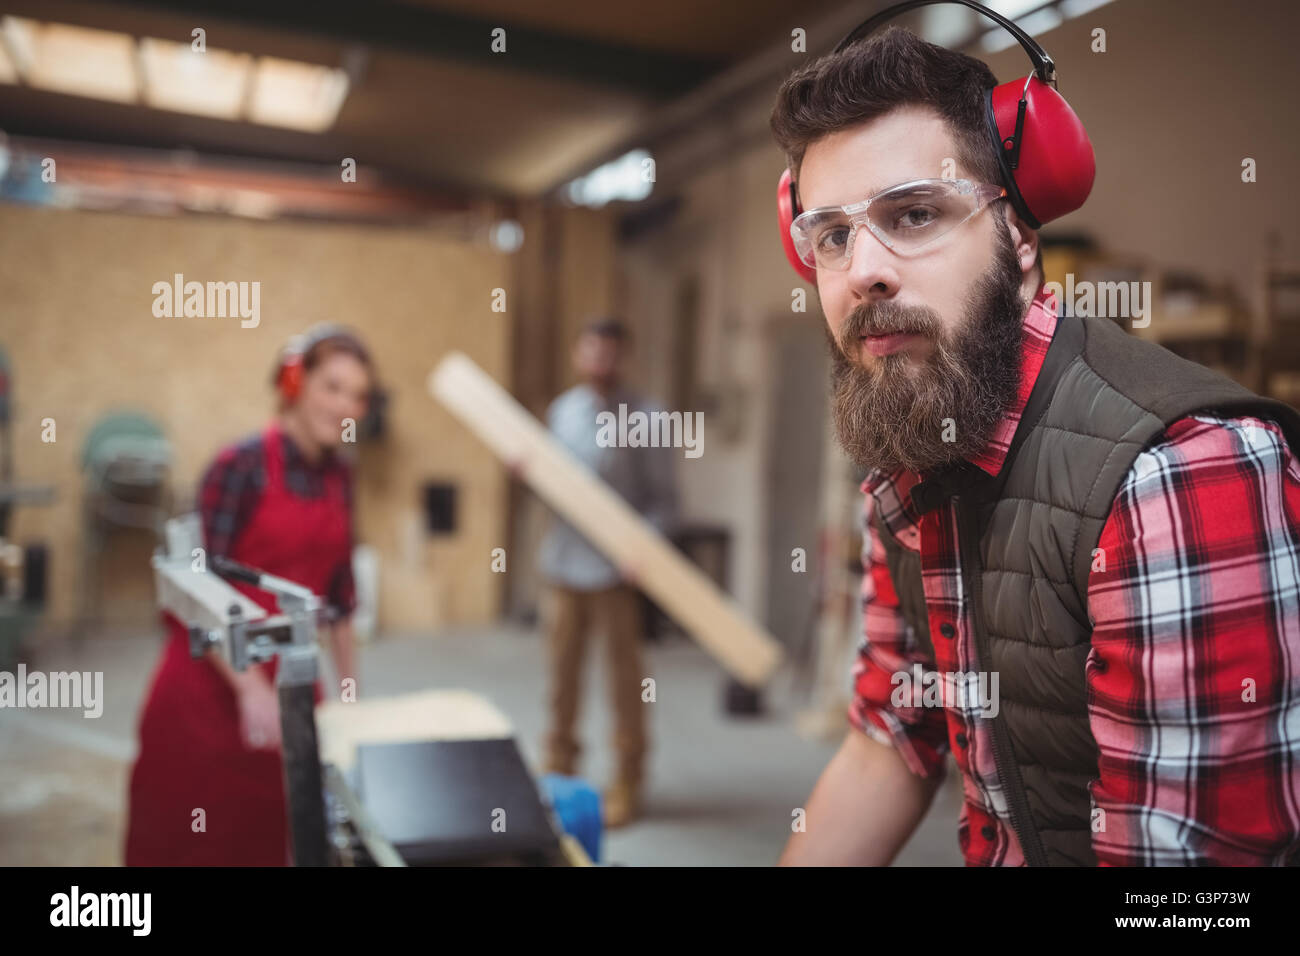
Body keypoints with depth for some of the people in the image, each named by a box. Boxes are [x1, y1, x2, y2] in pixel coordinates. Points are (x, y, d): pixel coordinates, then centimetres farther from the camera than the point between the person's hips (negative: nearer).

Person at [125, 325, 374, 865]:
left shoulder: (338, 476, 5)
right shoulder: (241, 467, -14)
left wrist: (349, 682, 15)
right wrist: (251, 686, -22)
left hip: (291, 688, 5)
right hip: (210, 689, -5)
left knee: (271, 839, 10)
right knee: (189, 842, 8)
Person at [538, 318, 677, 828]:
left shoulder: (644, 417, -5)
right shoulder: (560, 410, 10)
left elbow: (663, 498, -7)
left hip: (617, 570, -4)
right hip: (563, 561, 4)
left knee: (624, 674, 5)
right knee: (562, 668, 12)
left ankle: (627, 782, 19)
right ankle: (558, 768, 28)